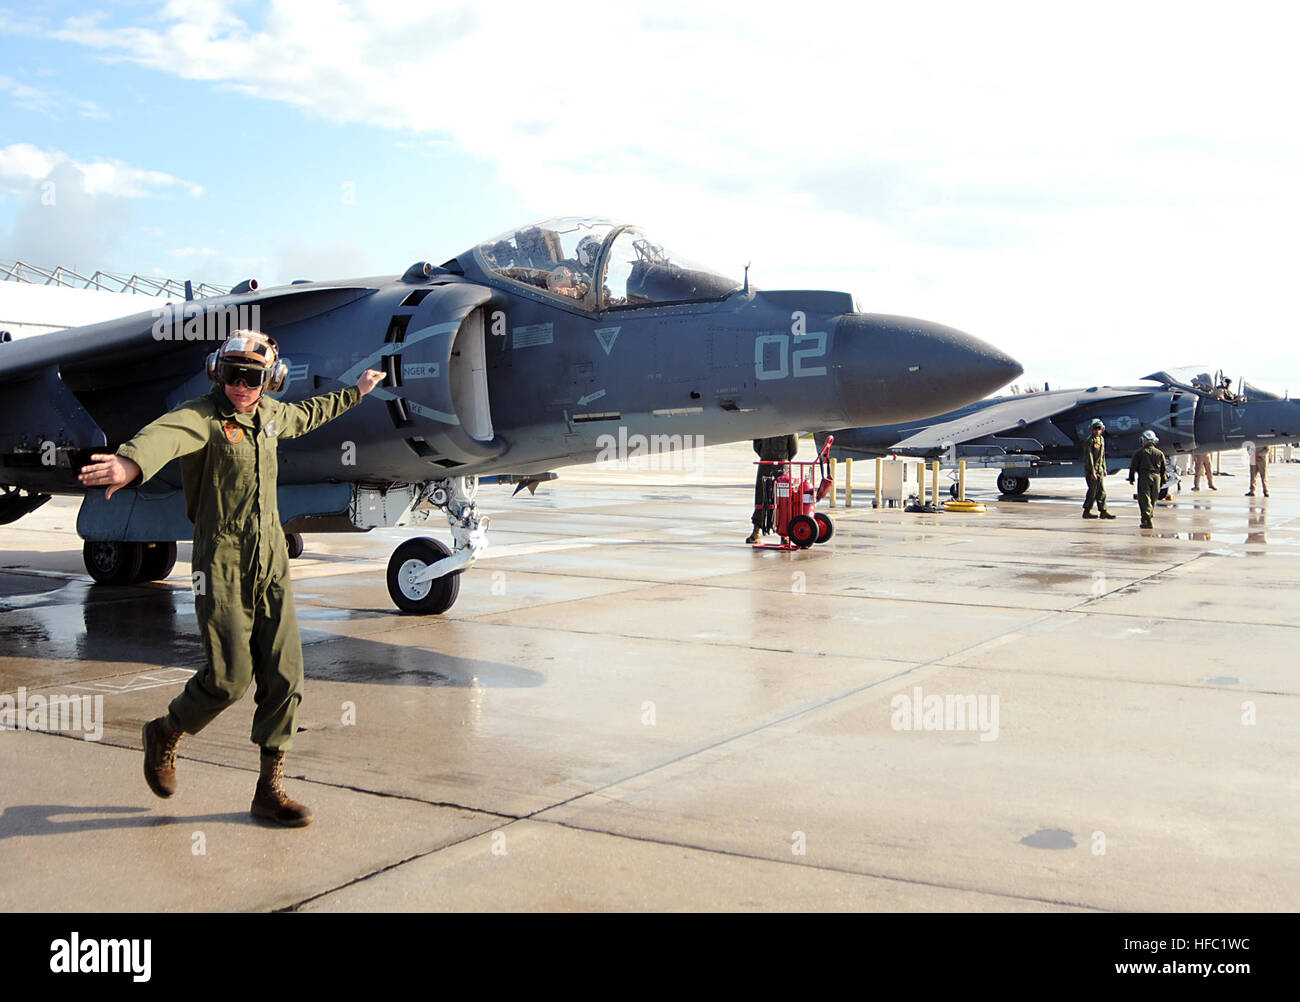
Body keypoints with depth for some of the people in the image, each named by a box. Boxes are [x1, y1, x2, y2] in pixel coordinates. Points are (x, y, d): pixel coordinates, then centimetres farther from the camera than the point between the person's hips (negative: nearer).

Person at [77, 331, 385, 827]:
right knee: (230, 676, -9)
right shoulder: (202, 416, -11)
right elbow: (167, 434, -36)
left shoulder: (269, 414, 11)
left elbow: (307, 414, 36)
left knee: (284, 676, 1)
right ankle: (164, 733, 24)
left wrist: (356, 391, 50)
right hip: (222, 565, -6)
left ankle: (269, 790, 13)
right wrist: (131, 463, -59)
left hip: (271, 567, 6)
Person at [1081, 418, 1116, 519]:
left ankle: (1103, 511, 10)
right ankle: (1086, 512, 4)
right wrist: (1092, 472, -20)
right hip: (1091, 469, -8)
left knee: (1102, 491, 7)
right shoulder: (1090, 441, -14)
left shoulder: (1101, 439, 13)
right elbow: (1089, 457, -17)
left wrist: (1104, 469, 19)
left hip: (1099, 470, 8)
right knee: (1093, 491, -5)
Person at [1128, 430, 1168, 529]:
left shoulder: (1139, 453, -1)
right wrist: (1163, 481, 20)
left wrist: (1131, 478, 10)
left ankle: (1147, 520, -17)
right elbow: (1163, 469, 13)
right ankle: (1148, 518, 21)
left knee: (1144, 499, -6)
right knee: (1153, 500, 14)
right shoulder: (1160, 453, 10)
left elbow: (1133, 467, 0)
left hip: (1144, 477, -4)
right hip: (1156, 477, 4)